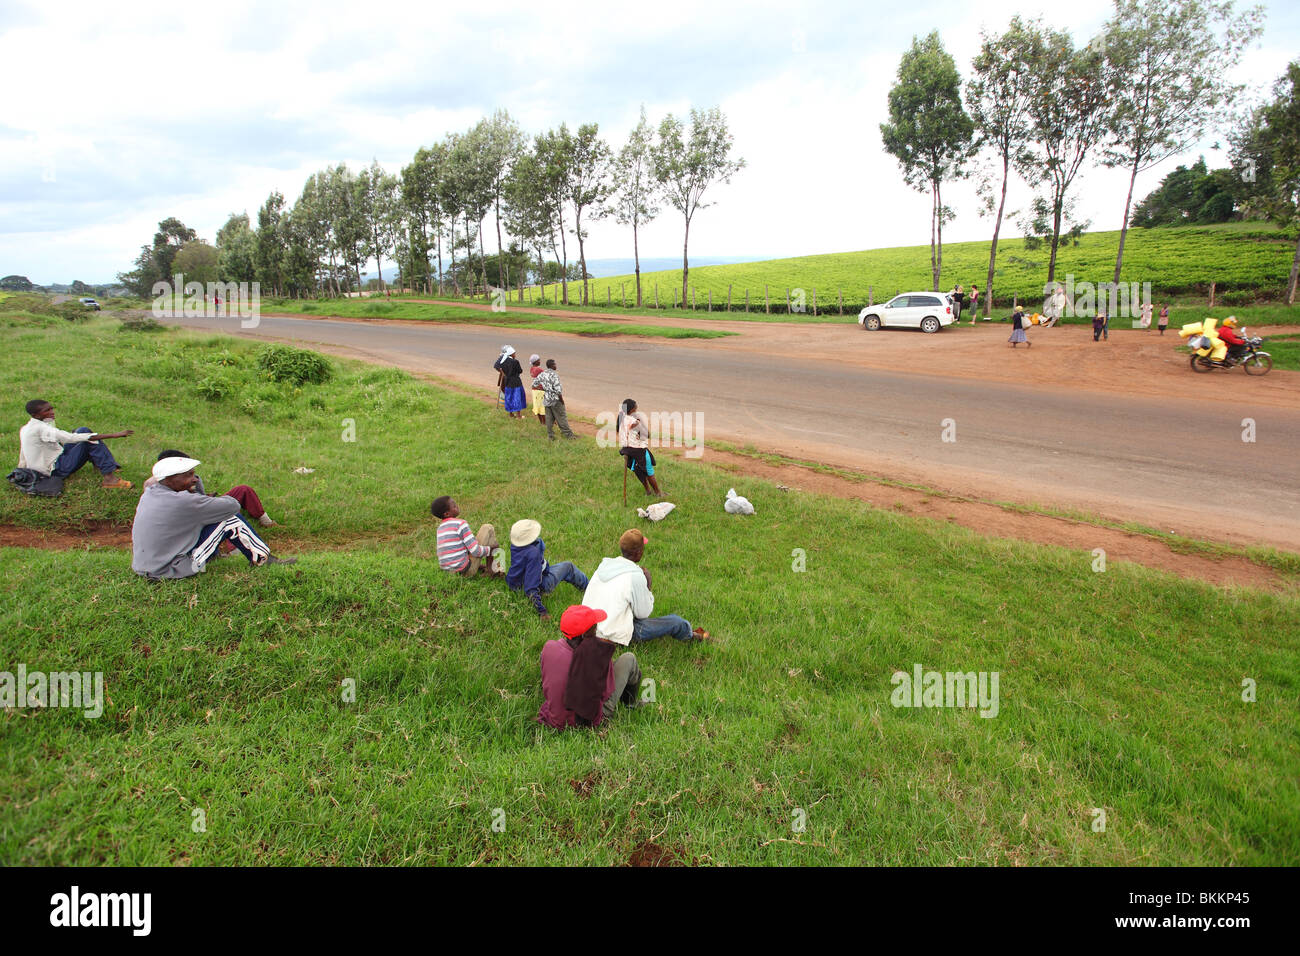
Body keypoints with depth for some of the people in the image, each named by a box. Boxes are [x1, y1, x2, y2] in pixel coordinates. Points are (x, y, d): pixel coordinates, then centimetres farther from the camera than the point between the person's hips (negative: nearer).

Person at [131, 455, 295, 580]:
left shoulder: (149, 493, 3)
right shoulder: (182, 502, -23)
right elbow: (233, 506, -15)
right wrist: (225, 498, 8)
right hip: (171, 570, -9)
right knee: (230, 520, -7)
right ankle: (263, 559, 4)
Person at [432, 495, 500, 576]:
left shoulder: (440, 528, 10)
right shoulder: (460, 524, -13)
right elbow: (475, 551, -16)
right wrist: (491, 548, 2)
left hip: (449, 572, 8)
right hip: (467, 571, -7)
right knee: (488, 528, 2)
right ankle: (491, 568, 7)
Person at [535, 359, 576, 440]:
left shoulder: (542, 374, 1)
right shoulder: (554, 375, -21)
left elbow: (534, 385, 9)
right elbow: (558, 390, -24)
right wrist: (562, 400, -10)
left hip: (547, 400, 7)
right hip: (555, 400, -7)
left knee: (549, 418, 12)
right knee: (562, 418, 3)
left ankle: (550, 436, 18)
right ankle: (568, 434, 12)